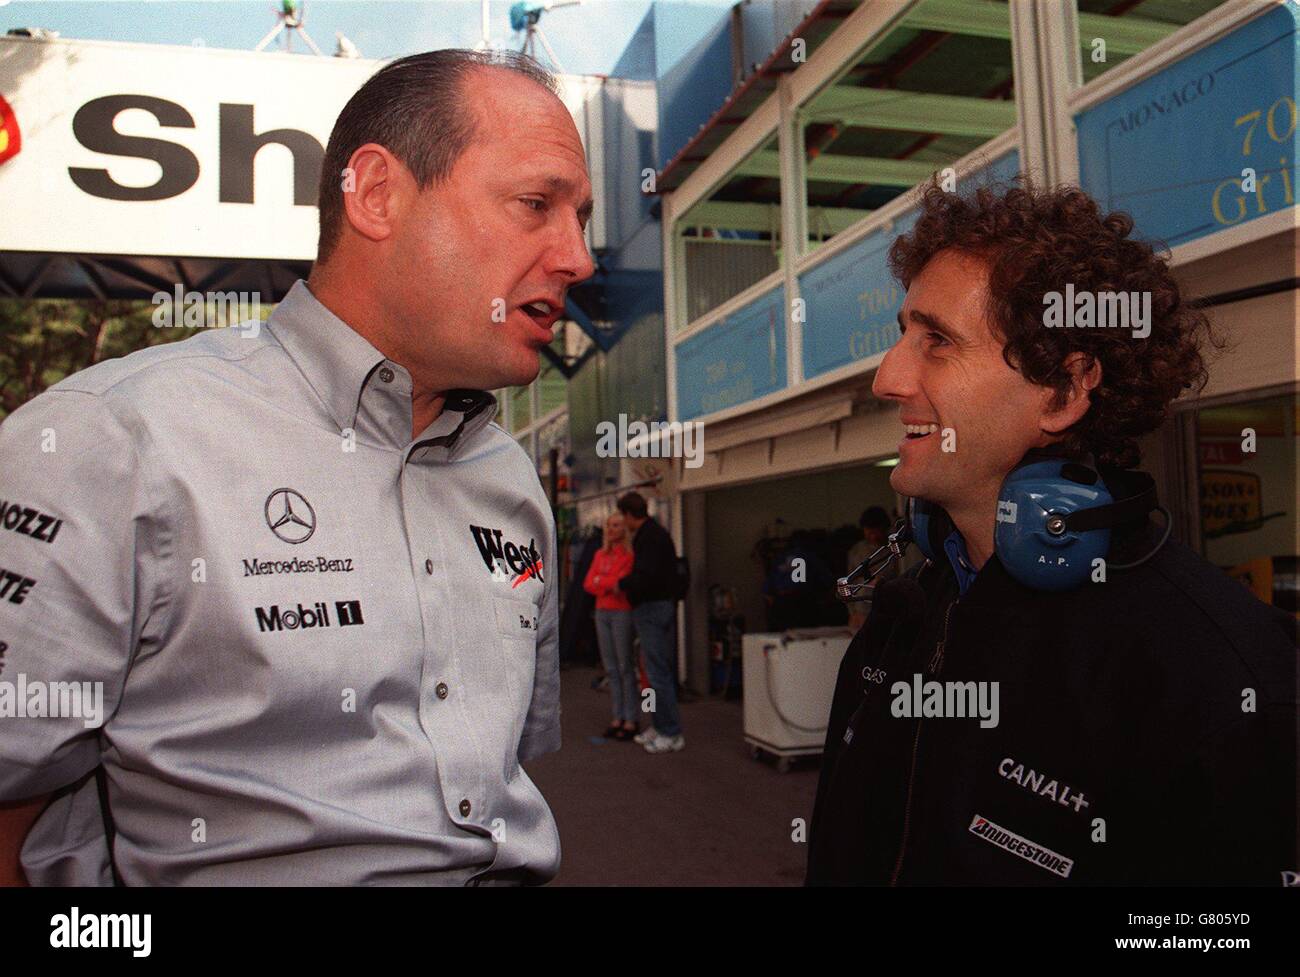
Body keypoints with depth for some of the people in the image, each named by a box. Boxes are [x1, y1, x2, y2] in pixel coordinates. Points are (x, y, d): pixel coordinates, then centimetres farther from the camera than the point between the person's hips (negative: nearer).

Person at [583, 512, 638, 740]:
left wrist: (600, 582, -6)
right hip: (602, 612, 7)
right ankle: (618, 717, 15)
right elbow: (588, 584, 9)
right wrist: (611, 585, -7)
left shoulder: (630, 554, -6)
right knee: (610, 667, 8)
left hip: (622, 612, -7)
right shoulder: (600, 554, 15)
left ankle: (631, 720, 1)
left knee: (625, 666, -5)